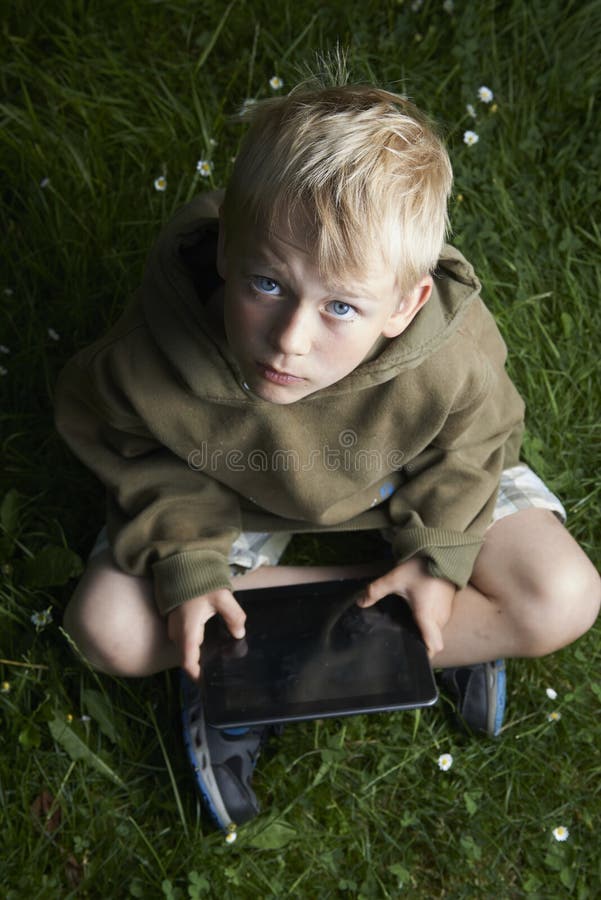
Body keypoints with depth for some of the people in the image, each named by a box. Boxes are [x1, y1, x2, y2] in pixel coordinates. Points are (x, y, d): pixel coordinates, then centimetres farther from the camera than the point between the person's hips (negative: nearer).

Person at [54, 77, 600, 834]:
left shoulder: (452, 362, -35)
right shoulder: (152, 356, -36)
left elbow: (476, 438, -10)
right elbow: (134, 449, -13)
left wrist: (439, 550, -18)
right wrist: (187, 560, -20)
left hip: (399, 483, 0)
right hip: (221, 493, 1)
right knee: (107, 627, -17)